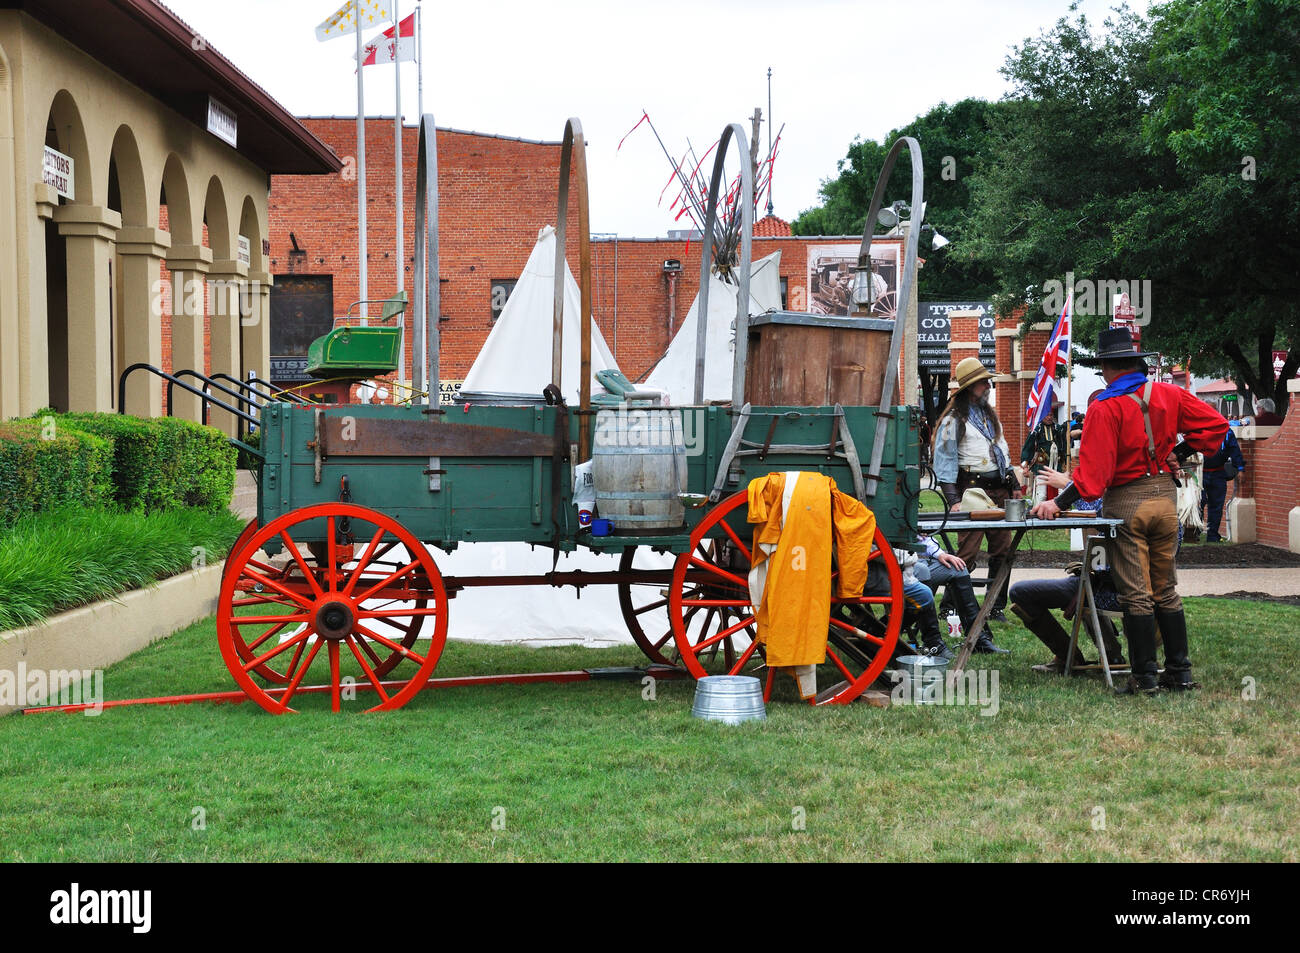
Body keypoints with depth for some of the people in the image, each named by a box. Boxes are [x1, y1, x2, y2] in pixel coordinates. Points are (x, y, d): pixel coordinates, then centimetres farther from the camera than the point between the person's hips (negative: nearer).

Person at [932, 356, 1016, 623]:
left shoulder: (991, 415, 20)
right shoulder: (954, 419, -4)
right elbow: (944, 461, -9)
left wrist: (1013, 483, 21)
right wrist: (953, 500, -17)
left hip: (999, 490, 7)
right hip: (973, 488, -7)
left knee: (1002, 550, 5)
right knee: (968, 554, -10)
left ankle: (995, 606, 14)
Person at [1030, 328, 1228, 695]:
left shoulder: (1104, 409, -13)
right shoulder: (1169, 395, 3)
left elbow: (1093, 471, -18)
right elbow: (1215, 424, 6)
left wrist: (1059, 503, -16)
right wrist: (1178, 453, 9)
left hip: (1126, 504, -5)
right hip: (1166, 498, 5)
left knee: (1136, 595, -1)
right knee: (1166, 591, 14)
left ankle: (1144, 678, 1)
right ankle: (1180, 673, 15)